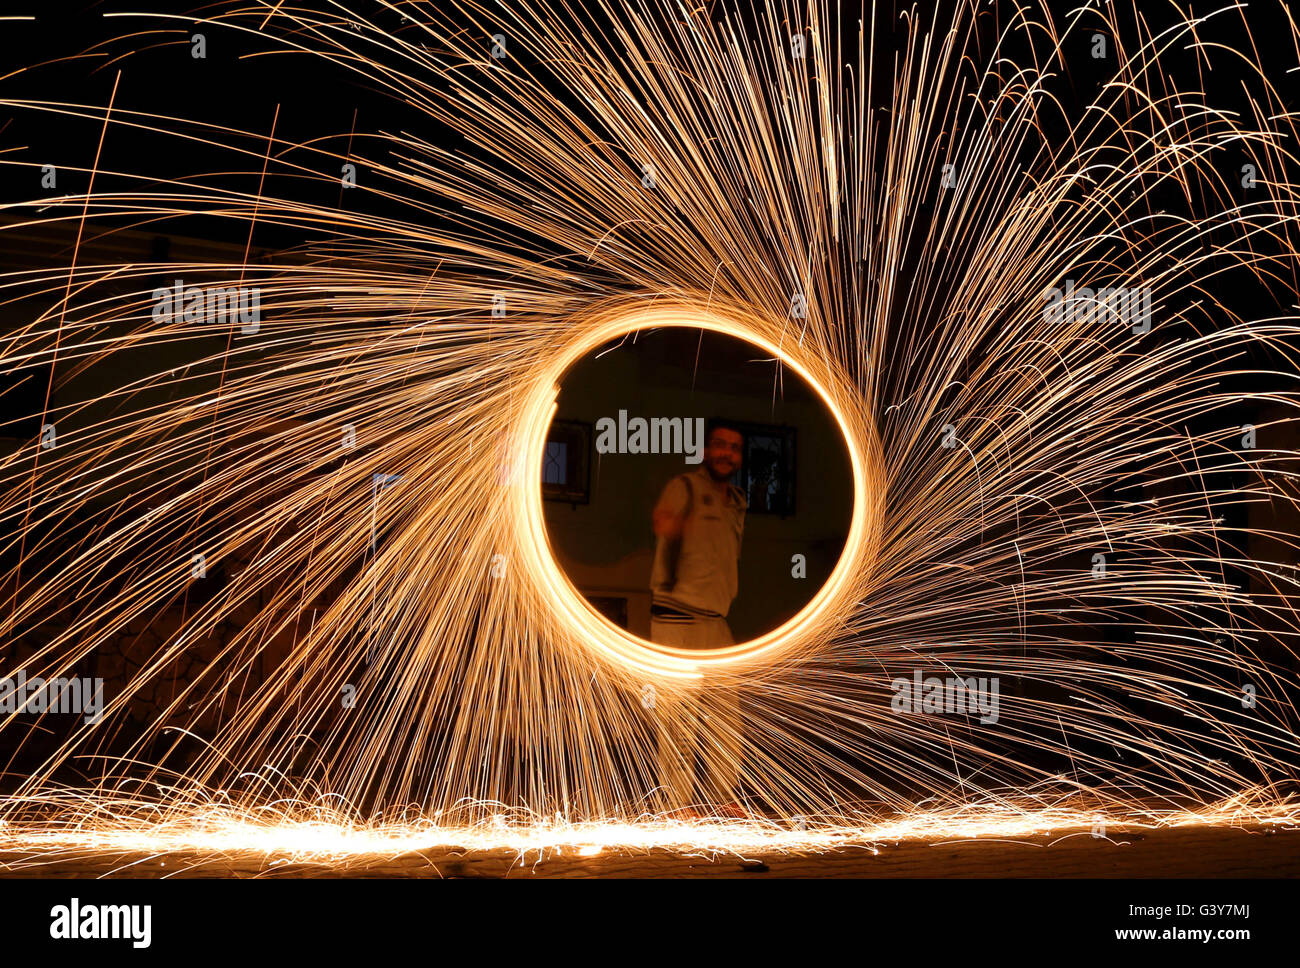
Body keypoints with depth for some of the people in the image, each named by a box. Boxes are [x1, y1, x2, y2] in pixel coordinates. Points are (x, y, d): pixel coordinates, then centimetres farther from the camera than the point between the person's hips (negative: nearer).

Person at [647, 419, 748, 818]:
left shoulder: (736, 501, 17)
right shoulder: (684, 487, -7)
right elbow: (665, 520, -30)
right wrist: (669, 531, -53)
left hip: (717, 620, 8)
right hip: (677, 617, -8)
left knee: (726, 709, 9)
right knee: (678, 710, -7)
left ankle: (725, 796, 19)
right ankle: (678, 801, -1)